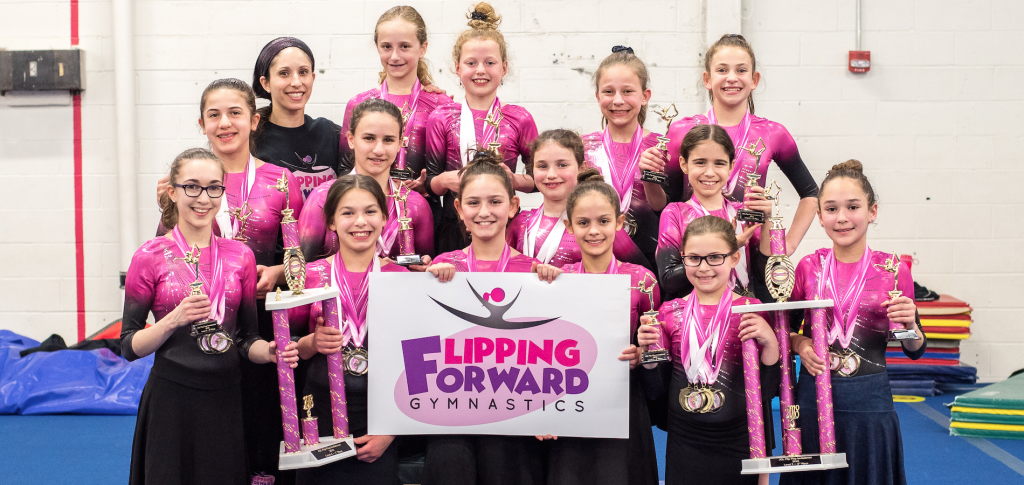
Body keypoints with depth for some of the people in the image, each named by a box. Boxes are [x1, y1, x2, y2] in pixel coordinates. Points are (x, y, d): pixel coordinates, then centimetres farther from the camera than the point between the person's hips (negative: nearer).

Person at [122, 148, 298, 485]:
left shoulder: (240, 255, 5)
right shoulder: (151, 257, -4)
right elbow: (129, 347, -4)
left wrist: (269, 352, -9)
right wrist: (174, 320, -20)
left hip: (226, 399, 3)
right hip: (172, 400, -3)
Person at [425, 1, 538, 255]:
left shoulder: (519, 119, 3)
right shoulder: (441, 119, 4)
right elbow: (430, 184, 5)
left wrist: (515, 180, -11)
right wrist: (445, 180, -15)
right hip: (454, 227, 0)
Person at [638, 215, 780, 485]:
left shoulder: (752, 312, -5)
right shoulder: (670, 313, 1)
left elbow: (766, 393, -4)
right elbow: (655, 391, 5)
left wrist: (770, 344, -18)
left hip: (738, 443, -2)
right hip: (683, 442, 2)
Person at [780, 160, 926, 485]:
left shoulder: (893, 270, -3)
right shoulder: (809, 267, 1)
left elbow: (914, 351, 4)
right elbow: (786, 329, 11)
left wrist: (908, 323, -16)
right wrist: (800, 344, -9)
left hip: (868, 400, -1)